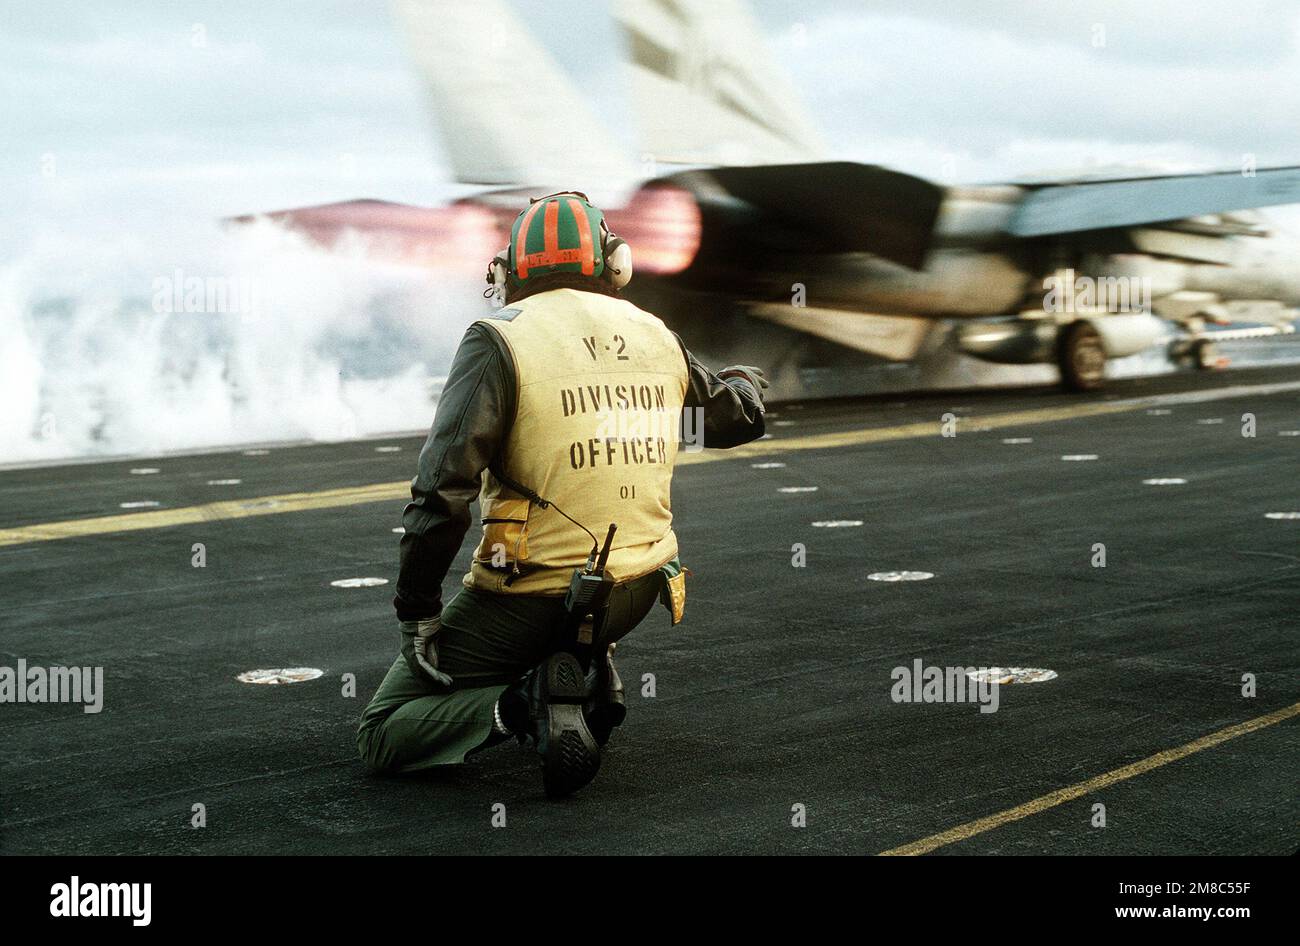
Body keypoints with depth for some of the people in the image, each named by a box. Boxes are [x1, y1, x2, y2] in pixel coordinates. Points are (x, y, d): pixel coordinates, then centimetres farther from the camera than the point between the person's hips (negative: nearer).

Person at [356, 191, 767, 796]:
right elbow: (739, 413, 24)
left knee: (382, 738, 7)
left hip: (531, 602, -5)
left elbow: (443, 491, -19)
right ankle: (592, 671, 15)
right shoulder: (656, 338, 5)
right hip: (638, 592, 5)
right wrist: (747, 380, 48)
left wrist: (418, 614, -11)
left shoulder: (499, 340, -11)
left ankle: (522, 704, -17)